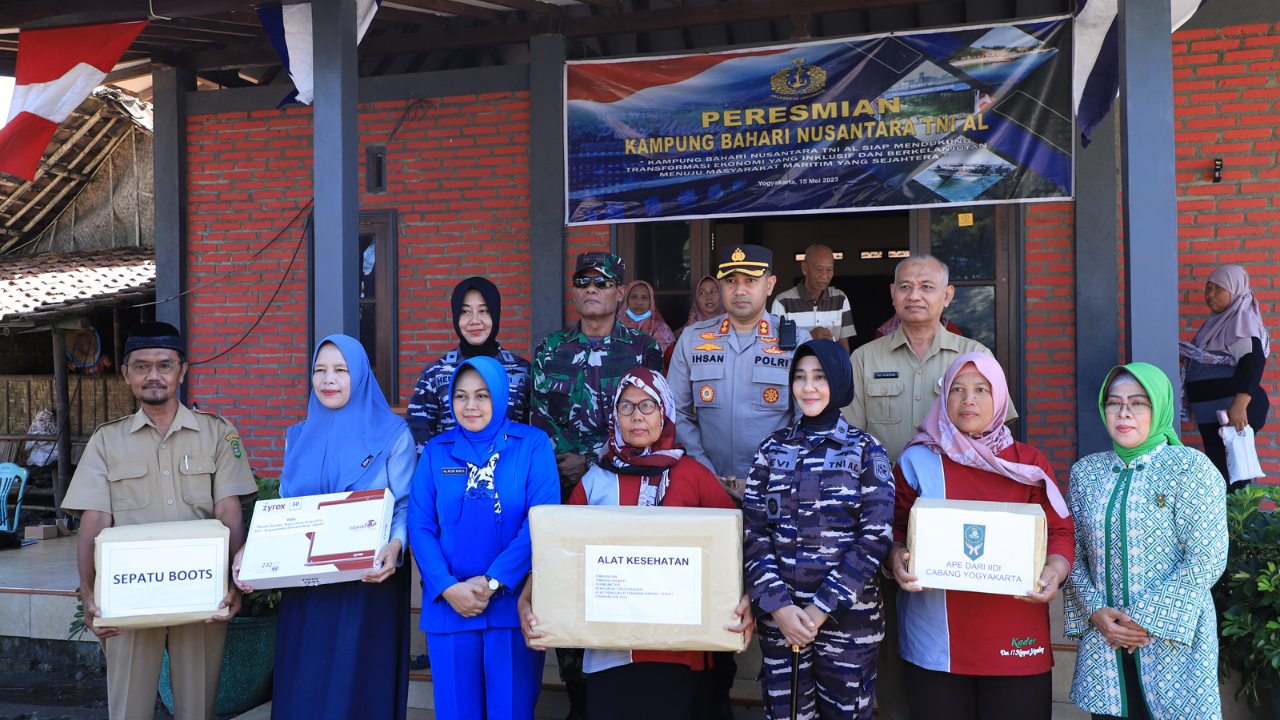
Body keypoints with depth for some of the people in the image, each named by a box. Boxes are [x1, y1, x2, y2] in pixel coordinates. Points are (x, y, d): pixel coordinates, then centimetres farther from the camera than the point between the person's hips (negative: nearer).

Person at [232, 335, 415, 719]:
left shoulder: (392, 435, -1)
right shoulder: (298, 437, 12)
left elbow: (406, 506, -5)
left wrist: (395, 545, -25)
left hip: (368, 585, -4)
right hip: (306, 591, 4)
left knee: (359, 688, -1)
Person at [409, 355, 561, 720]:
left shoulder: (533, 444, -1)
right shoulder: (436, 451, 7)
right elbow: (419, 525, 2)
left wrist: (493, 582, -15)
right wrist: (448, 587, -12)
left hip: (512, 605, -2)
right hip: (448, 607, 2)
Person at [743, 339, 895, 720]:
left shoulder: (866, 451, 0)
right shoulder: (772, 449, 6)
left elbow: (875, 537, -7)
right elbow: (753, 532, 2)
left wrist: (822, 607, -12)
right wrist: (777, 604, -11)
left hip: (847, 616, -1)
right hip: (780, 617, 2)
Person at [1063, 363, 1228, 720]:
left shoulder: (1190, 467, -6)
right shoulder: (1085, 472, 6)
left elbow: (1206, 561, -11)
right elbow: (1074, 554, 8)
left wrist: (1146, 618, -14)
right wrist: (1095, 612, -7)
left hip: (1173, 642, -3)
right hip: (1102, 640, 3)